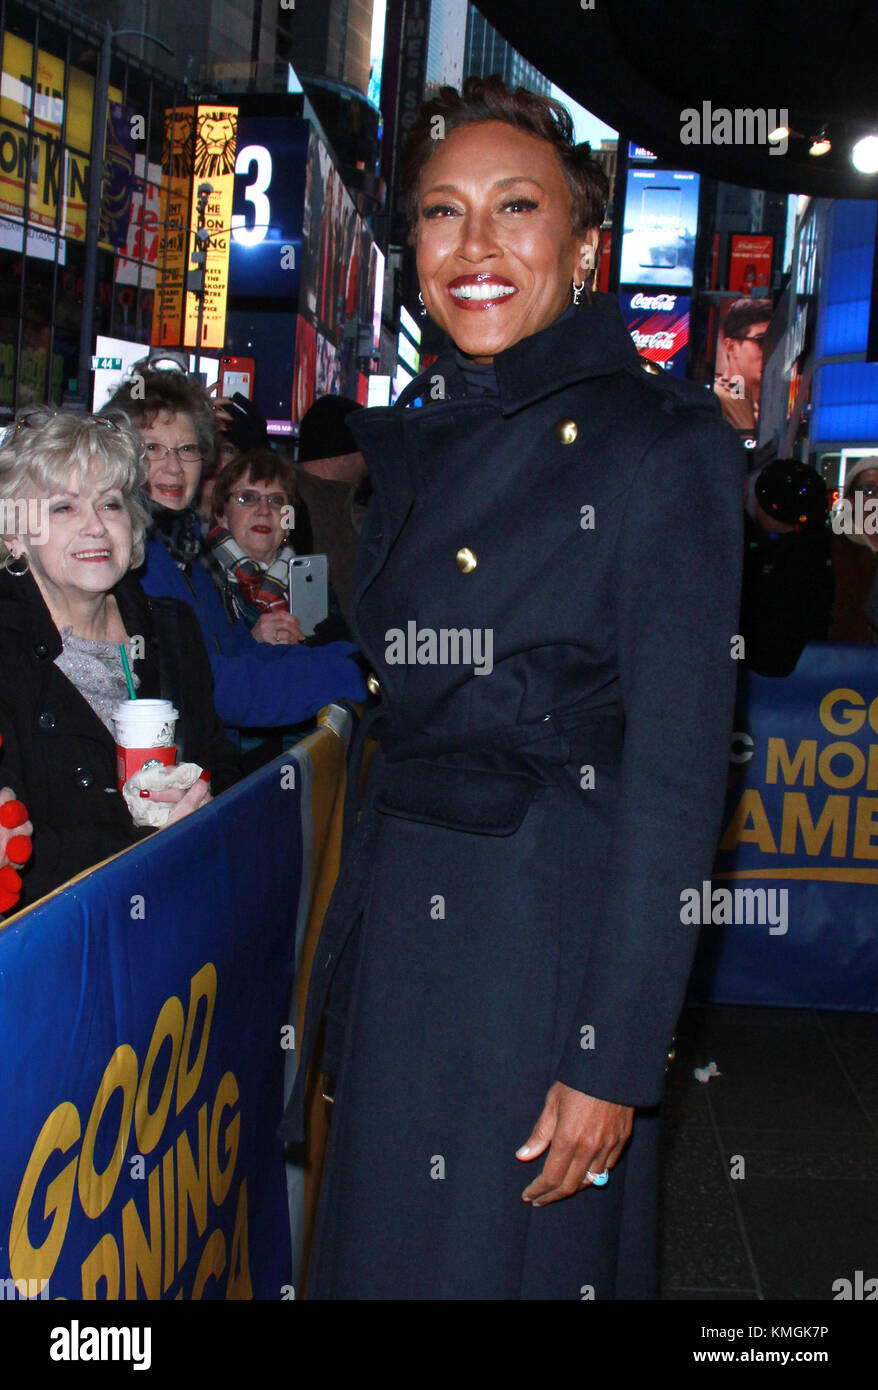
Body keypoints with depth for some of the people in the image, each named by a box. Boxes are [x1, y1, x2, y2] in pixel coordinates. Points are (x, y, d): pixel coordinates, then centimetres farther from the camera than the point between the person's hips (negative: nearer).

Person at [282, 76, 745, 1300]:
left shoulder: (662, 446, -12)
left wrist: (615, 1060, -16)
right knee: (381, 1242, 18)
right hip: (398, 925, 6)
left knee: (516, 1254, 9)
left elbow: (677, 772, -15)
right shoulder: (412, 441, 9)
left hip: (551, 930, -6)